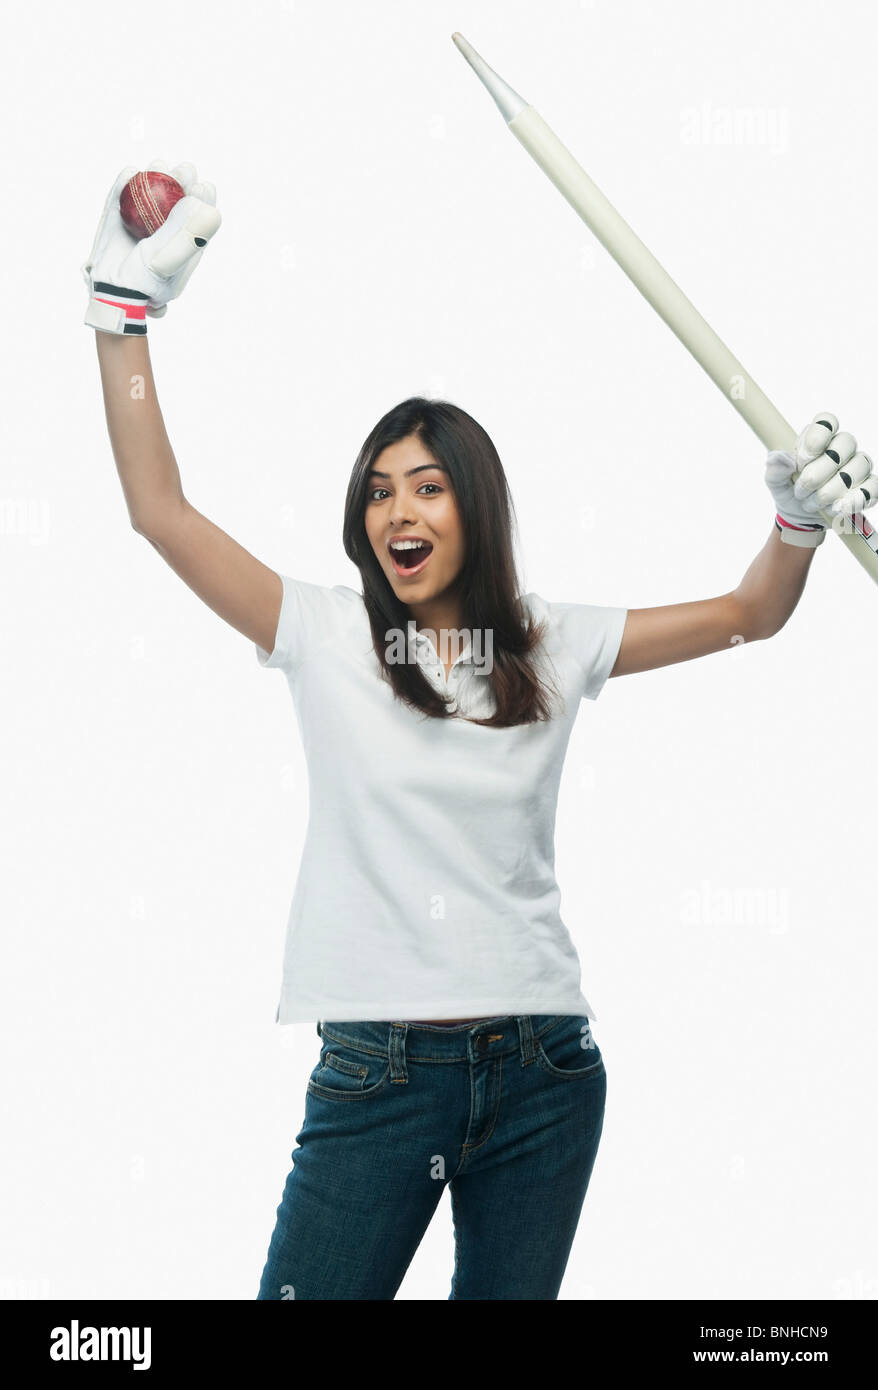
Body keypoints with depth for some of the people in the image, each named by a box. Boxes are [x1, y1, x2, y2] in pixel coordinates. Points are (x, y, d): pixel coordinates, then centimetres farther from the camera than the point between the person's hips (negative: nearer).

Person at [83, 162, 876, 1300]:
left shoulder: (554, 645, 8)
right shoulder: (325, 636, 2)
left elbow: (748, 616, 14)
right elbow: (160, 510, -3)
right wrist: (125, 309, -6)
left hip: (543, 1075, 2)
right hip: (376, 1069, -2)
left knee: (507, 1294, 12)